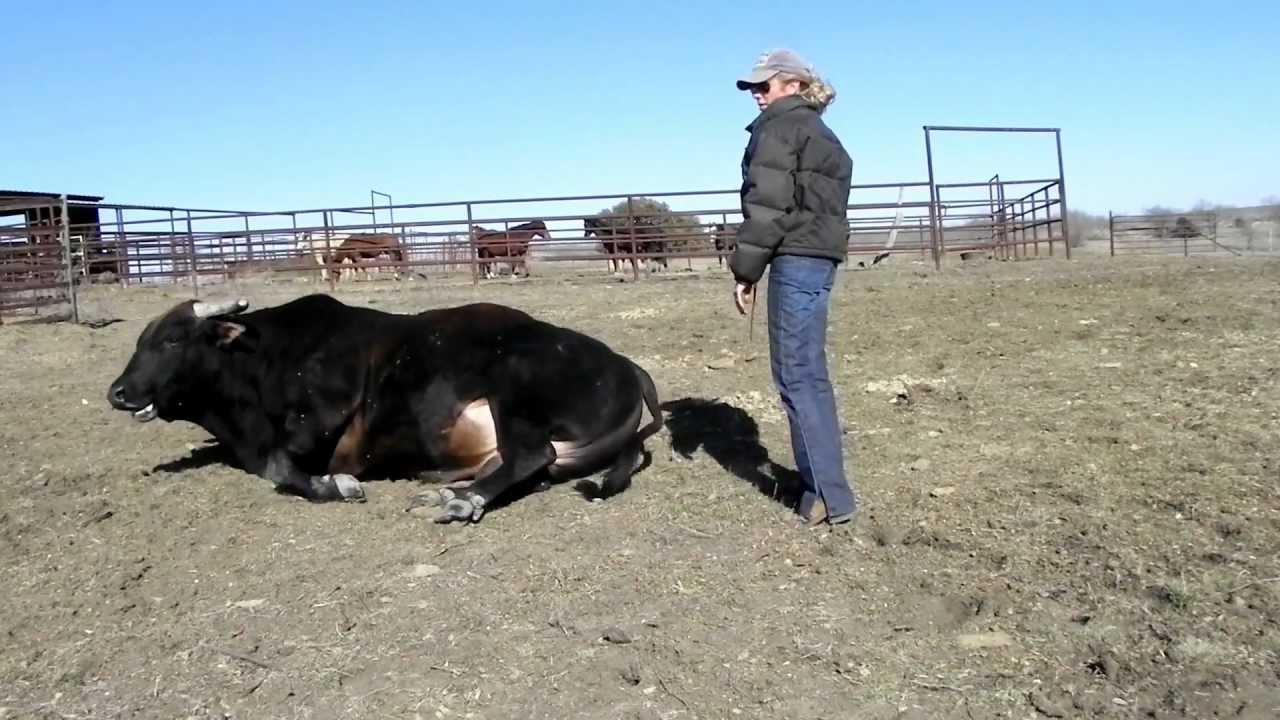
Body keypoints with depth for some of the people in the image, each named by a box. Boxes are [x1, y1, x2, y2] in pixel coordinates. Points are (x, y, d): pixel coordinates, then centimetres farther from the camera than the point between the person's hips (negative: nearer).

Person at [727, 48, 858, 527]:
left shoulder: (777, 126, -4)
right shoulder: (815, 131, 25)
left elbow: (767, 203, -15)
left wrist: (744, 270, -13)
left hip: (796, 258, -10)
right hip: (818, 255, 10)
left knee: (796, 375, -8)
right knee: (808, 373, 14)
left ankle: (830, 496, -7)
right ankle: (823, 482, 22)